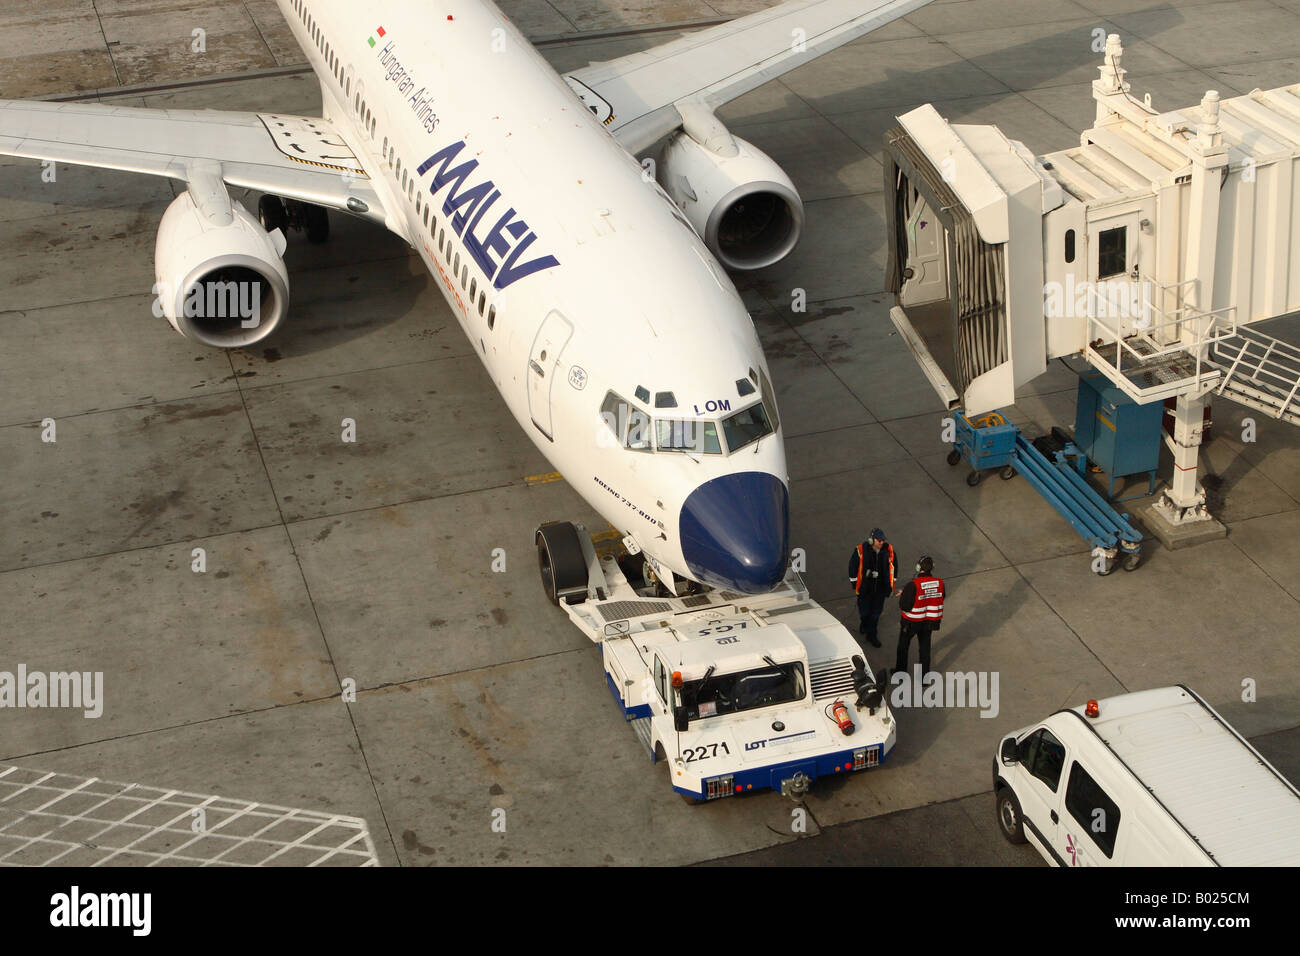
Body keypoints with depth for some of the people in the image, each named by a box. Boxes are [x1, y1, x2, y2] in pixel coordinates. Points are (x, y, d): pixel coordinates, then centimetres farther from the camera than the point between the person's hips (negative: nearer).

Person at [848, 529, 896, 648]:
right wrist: (854, 582, -1)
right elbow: (853, 565, -4)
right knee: (864, 611, 7)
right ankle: (863, 624, 40)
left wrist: (891, 582, 9)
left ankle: (871, 635, 23)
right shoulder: (861, 550, -15)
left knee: (876, 612, 9)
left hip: (881, 588, 2)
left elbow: (894, 564, 8)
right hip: (865, 587, -2)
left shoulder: (889, 550, -7)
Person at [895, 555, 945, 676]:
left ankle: (901, 672, 34)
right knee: (925, 648, 20)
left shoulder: (913, 585, -29)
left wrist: (903, 595, -4)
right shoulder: (939, 583, -14)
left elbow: (905, 606, -25)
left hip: (911, 621, -4)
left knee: (903, 646, 20)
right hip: (929, 622, 4)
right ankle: (925, 676, 29)